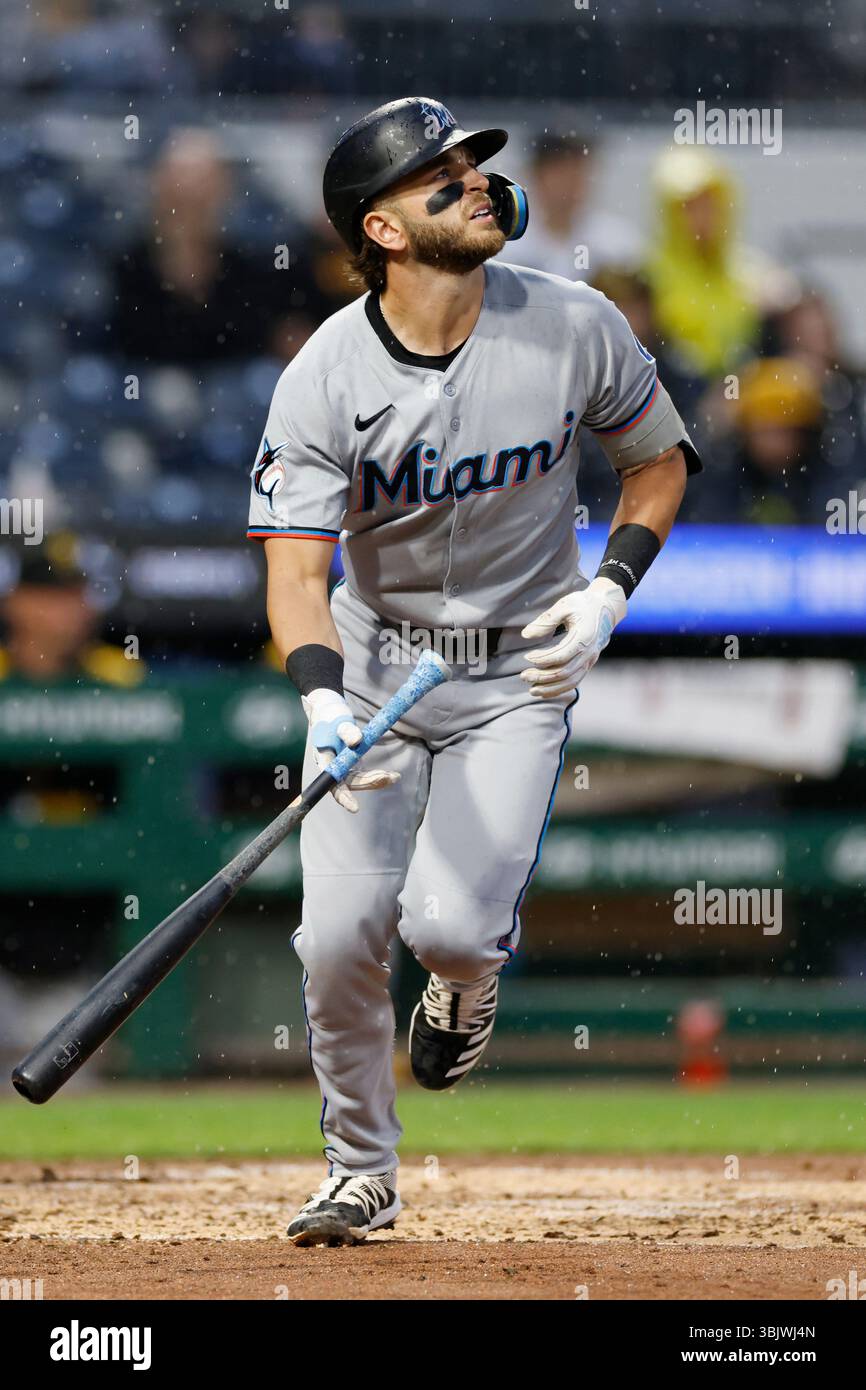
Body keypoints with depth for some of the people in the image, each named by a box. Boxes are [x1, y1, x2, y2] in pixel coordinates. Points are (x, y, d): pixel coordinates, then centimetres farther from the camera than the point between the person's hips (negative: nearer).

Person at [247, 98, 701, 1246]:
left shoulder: (577, 328, -13)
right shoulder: (322, 383, -17)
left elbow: (660, 460, 5)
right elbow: (296, 574, -21)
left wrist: (611, 591, -10)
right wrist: (326, 707, -39)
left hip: (520, 673, 0)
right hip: (374, 669, 0)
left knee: (447, 923, -18)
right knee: (339, 935, -10)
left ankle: (471, 975, 22)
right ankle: (361, 1170, 16)